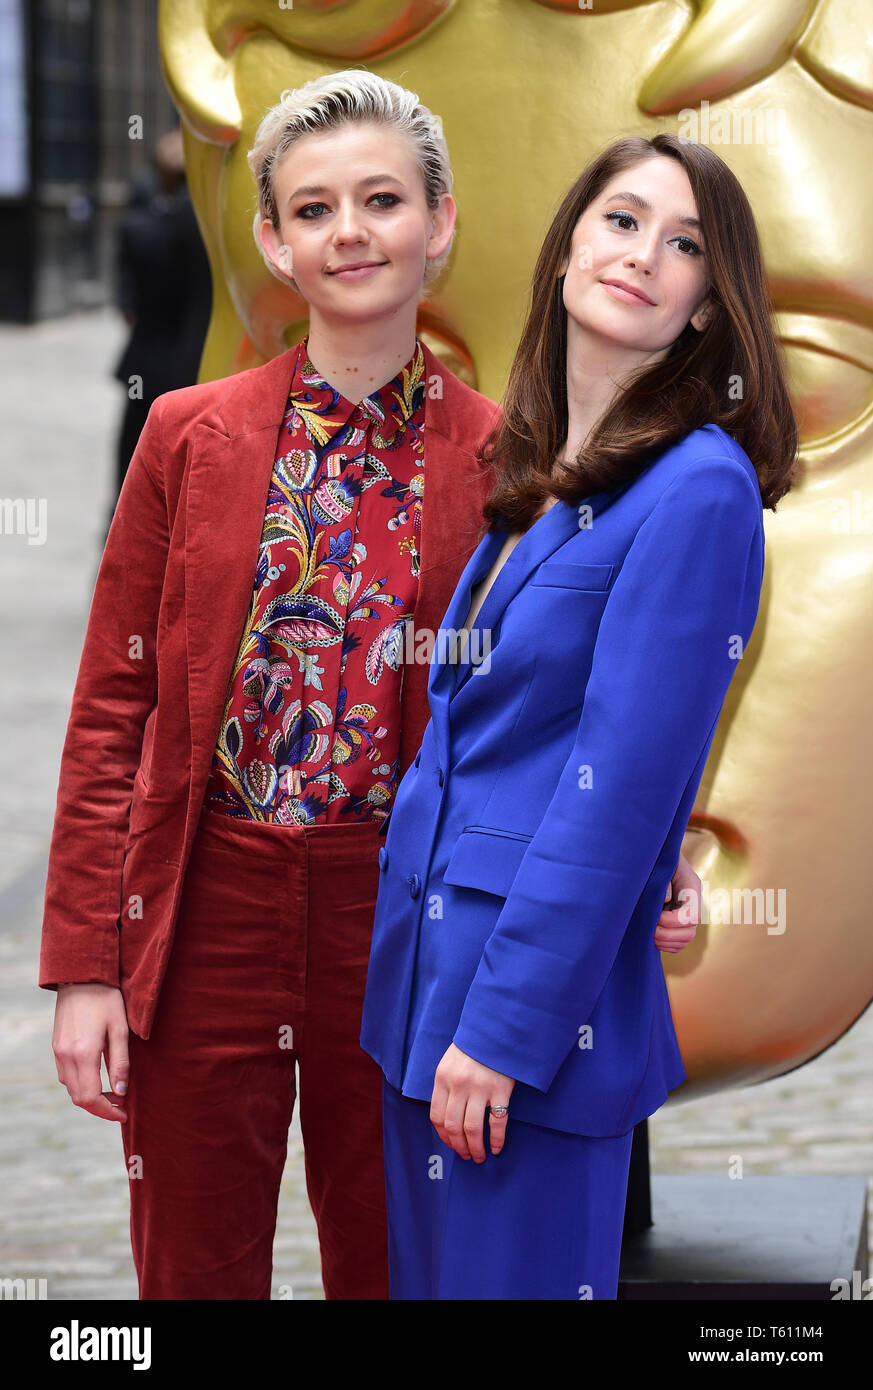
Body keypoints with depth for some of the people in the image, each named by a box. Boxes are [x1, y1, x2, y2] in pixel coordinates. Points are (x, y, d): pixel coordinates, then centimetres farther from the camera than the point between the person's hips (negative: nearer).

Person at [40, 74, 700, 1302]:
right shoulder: (192, 437, 0)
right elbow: (111, 709, 1)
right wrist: (83, 966, -4)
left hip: (404, 917, 0)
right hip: (206, 905, 0)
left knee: (389, 1258, 14)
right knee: (195, 1266, 11)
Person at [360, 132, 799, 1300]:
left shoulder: (702, 486, -15)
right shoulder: (533, 474, 11)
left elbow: (621, 788, -18)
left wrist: (505, 1026, -18)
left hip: (542, 993, -8)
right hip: (423, 957, 8)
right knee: (425, 1271, 17)